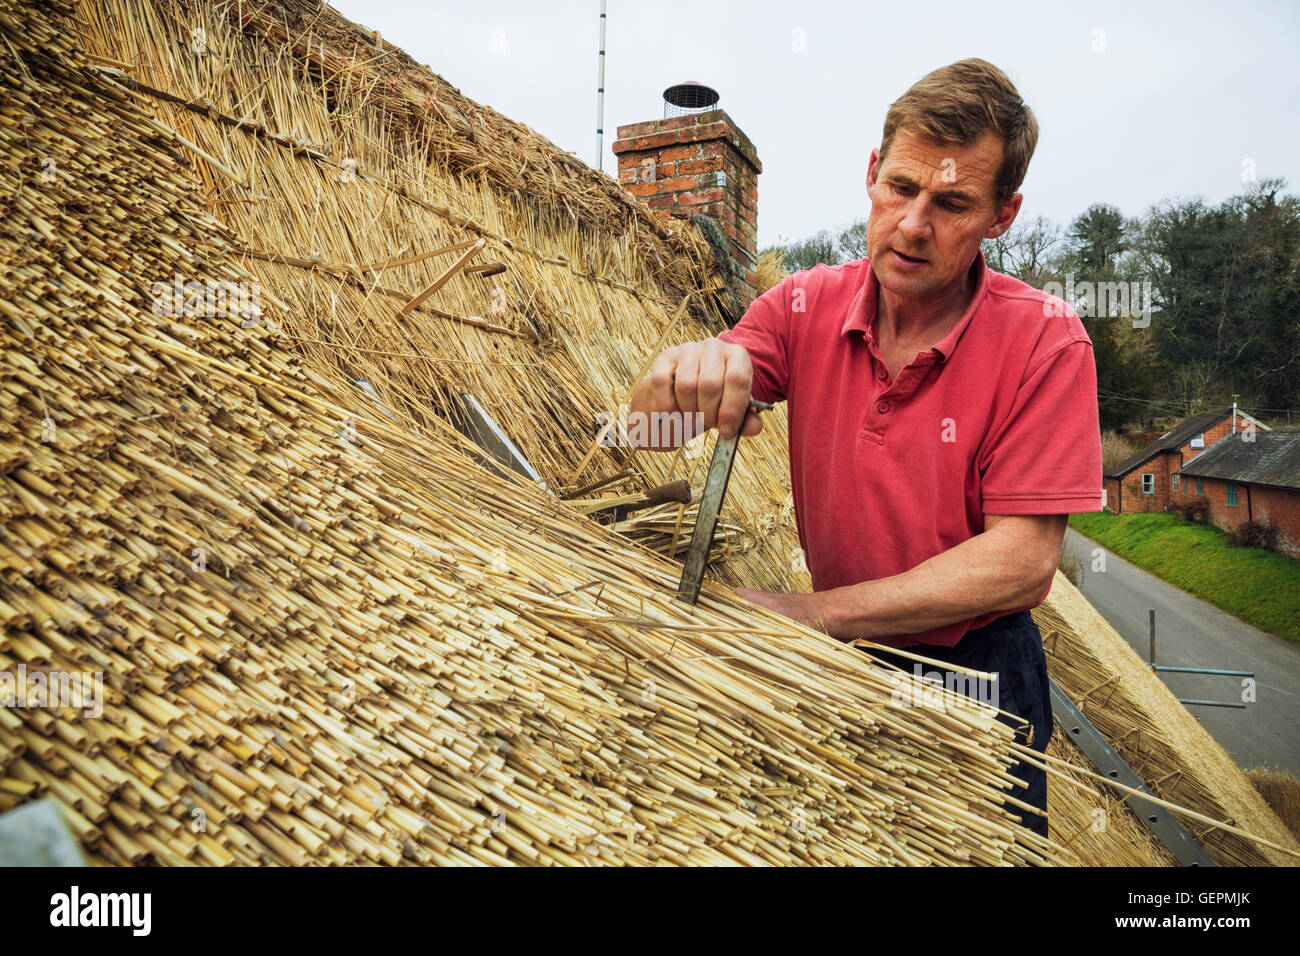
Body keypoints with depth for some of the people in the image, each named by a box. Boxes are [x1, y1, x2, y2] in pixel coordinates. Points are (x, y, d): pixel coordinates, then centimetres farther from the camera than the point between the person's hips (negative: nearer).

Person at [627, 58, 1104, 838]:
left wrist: (818, 612, -29)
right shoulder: (806, 307, -9)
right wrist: (681, 373, -38)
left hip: (978, 673, -2)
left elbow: (1024, 558, -23)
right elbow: (648, 430, -12)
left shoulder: (1044, 341, -18)